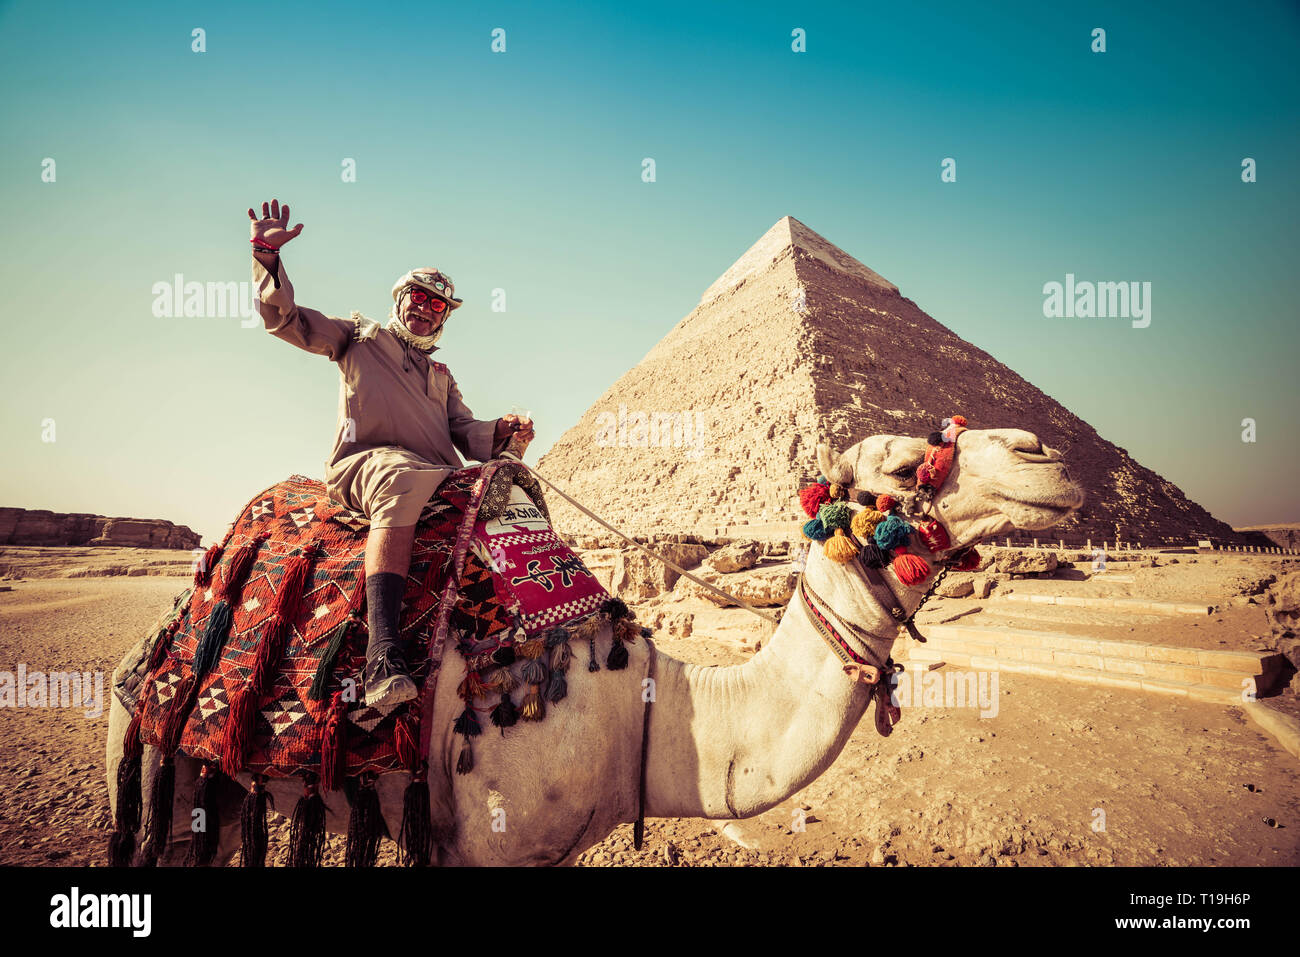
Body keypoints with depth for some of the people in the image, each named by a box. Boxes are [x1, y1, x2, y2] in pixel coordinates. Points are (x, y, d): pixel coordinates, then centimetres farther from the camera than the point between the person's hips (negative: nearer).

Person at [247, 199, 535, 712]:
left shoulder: (440, 375, 34)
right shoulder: (360, 335, 25)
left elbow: (466, 432, 20)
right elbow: (284, 316, 17)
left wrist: (502, 433, -3)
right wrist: (267, 255, 1)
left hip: (438, 473, 6)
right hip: (366, 461, -5)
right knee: (406, 480, -41)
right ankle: (382, 646, -56)